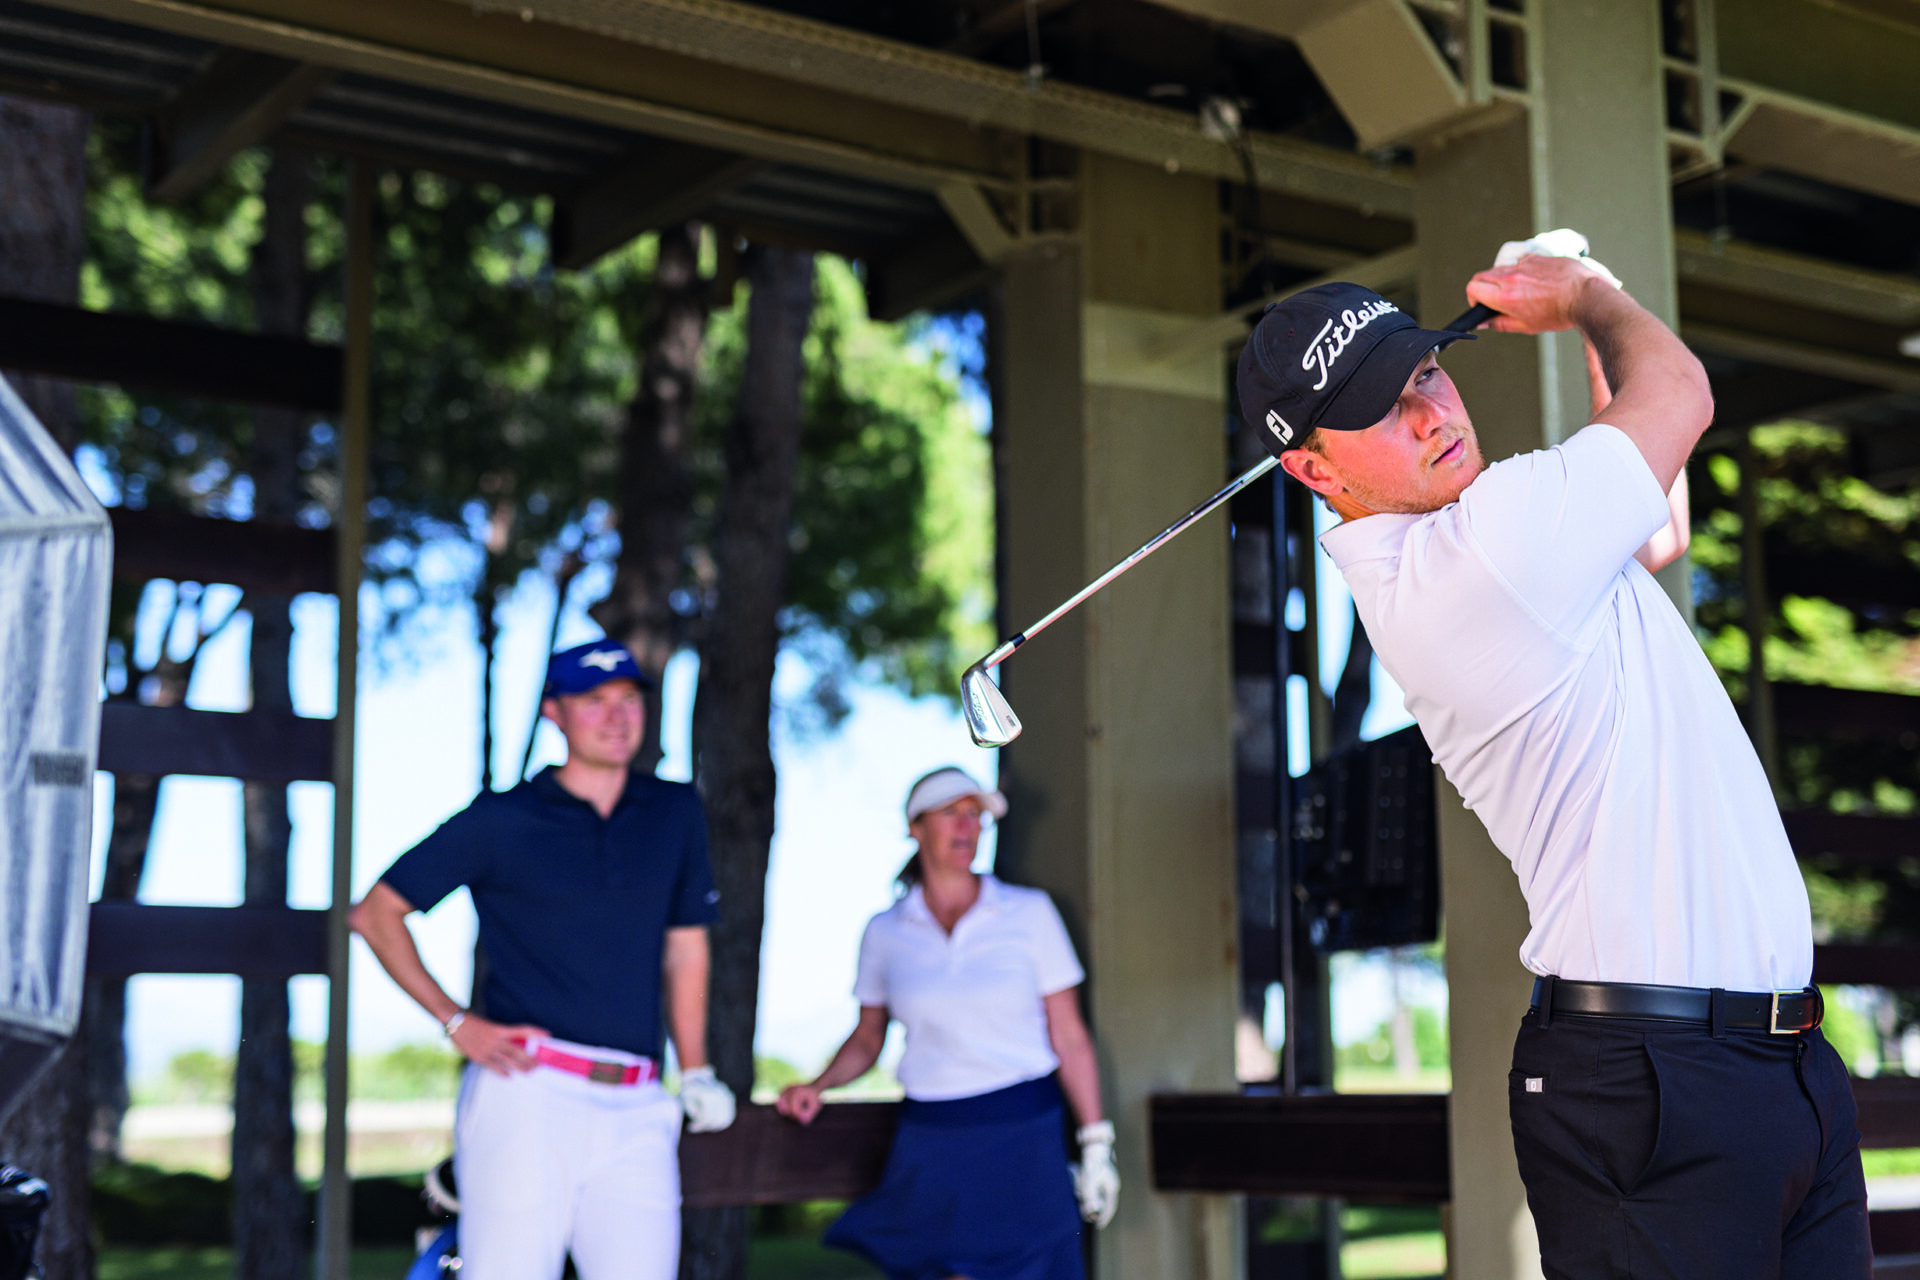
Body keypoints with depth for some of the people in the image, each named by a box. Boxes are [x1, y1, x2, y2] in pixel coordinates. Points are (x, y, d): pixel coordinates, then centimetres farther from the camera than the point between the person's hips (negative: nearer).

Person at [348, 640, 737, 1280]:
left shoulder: (676, 813, 15)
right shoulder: (502, 819, 4)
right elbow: (374, 913, 8)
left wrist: (695, 1072, 17)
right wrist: (456, 1022, 1)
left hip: (635, 1112, 3)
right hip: (526, 1092, -3)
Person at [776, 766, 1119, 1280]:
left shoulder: (1029, 913, 0)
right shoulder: (885, 933, 4)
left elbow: (1069, 1038, 1)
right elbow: (867, 1039, 16)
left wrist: (1095, 1142, -1)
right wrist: (817, 1086, -1)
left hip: (1024, 1139, -1)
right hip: (931, 1143, 1)